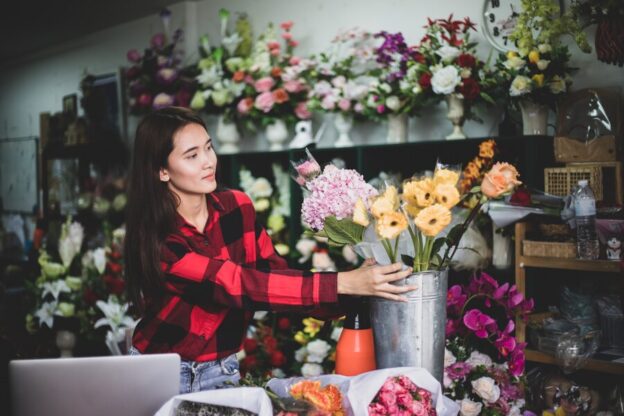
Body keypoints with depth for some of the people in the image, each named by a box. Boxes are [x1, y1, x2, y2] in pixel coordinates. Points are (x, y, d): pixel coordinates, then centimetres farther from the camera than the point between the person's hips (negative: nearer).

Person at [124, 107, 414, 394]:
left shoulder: (236, 208, -6)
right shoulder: (156, 239, -22)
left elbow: (275, 274, -6)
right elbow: (239, 286, -31)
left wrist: (355, 298, -22)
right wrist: (345, 283, -36)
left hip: (222, 370, 4)